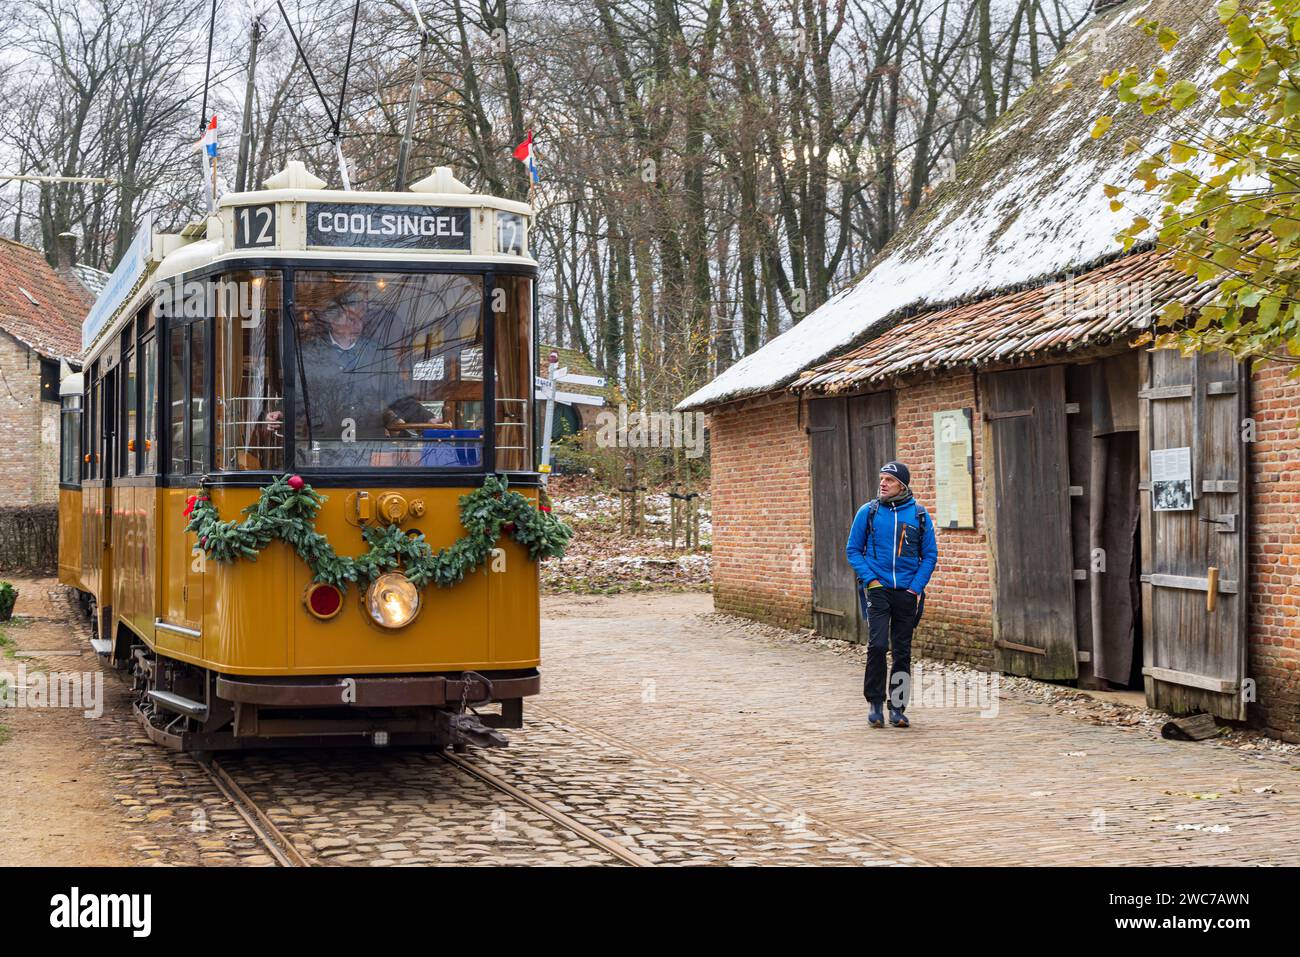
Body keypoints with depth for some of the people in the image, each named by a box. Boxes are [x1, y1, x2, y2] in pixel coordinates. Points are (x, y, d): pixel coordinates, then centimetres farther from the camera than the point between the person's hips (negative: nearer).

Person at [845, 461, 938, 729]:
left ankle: (897, 707, 14)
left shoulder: (919, 515, 3)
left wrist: (916, 588, -4)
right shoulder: (868, 512, 2)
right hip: (877, 589, -1)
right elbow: (853, 550, 6)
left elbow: (930, 555, 7)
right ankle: (875, 703, 0)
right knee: (877, 645, -13)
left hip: (908, 593, 1)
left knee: (902, 651, 5)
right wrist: (869, 578, -7)